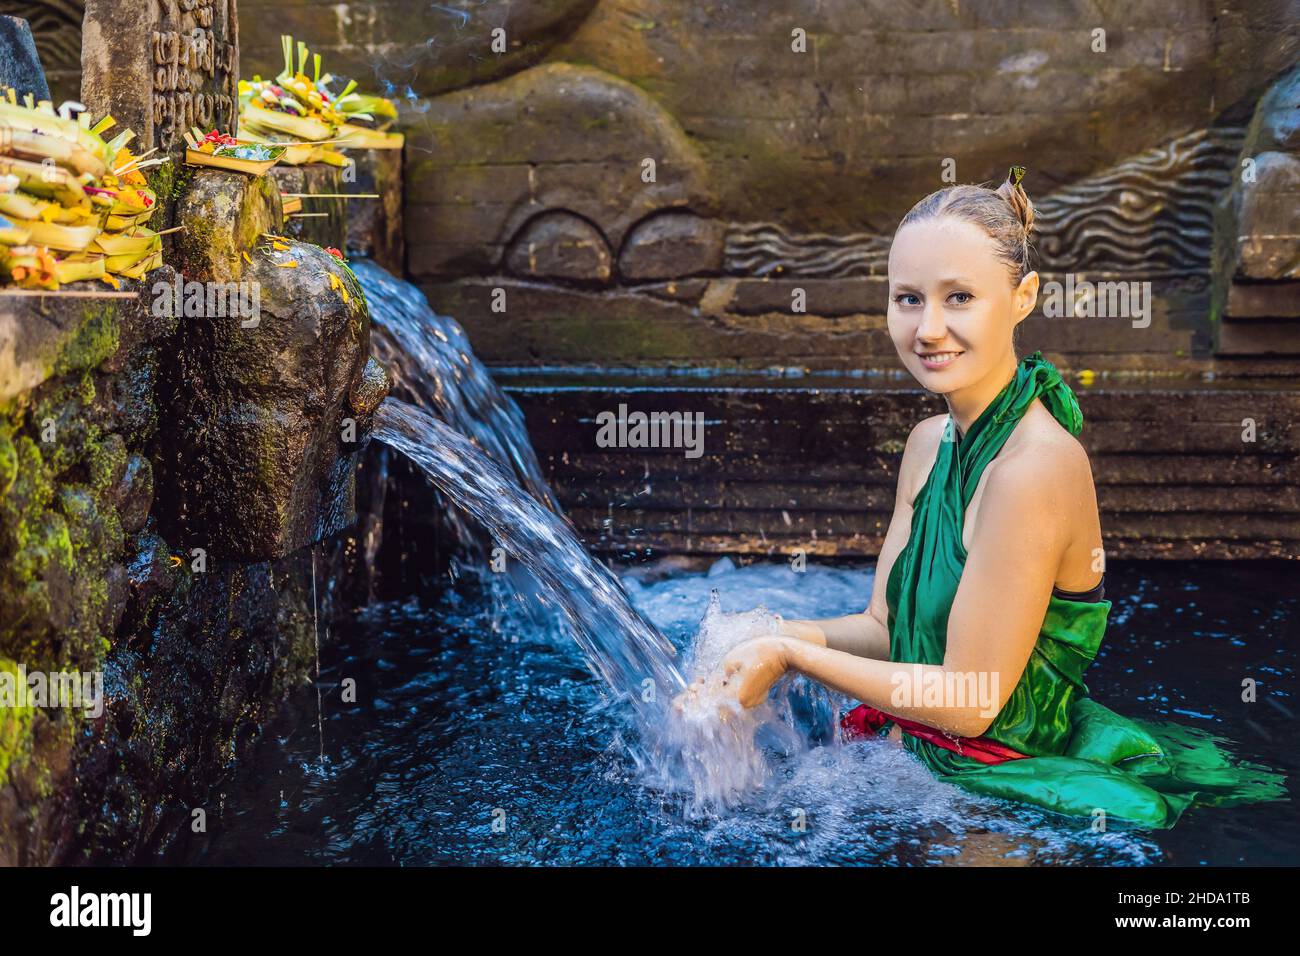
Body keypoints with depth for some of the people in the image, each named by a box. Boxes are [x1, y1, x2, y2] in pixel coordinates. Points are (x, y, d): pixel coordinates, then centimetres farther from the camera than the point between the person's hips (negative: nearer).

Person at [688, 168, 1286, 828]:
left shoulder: (1035, 464, -25)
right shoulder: (930, 442, 2)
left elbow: (970, 700, -23)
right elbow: (887, 628, 5)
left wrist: (789, 654, -19)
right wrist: (775, 636, -13)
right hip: (917, 744, 7)